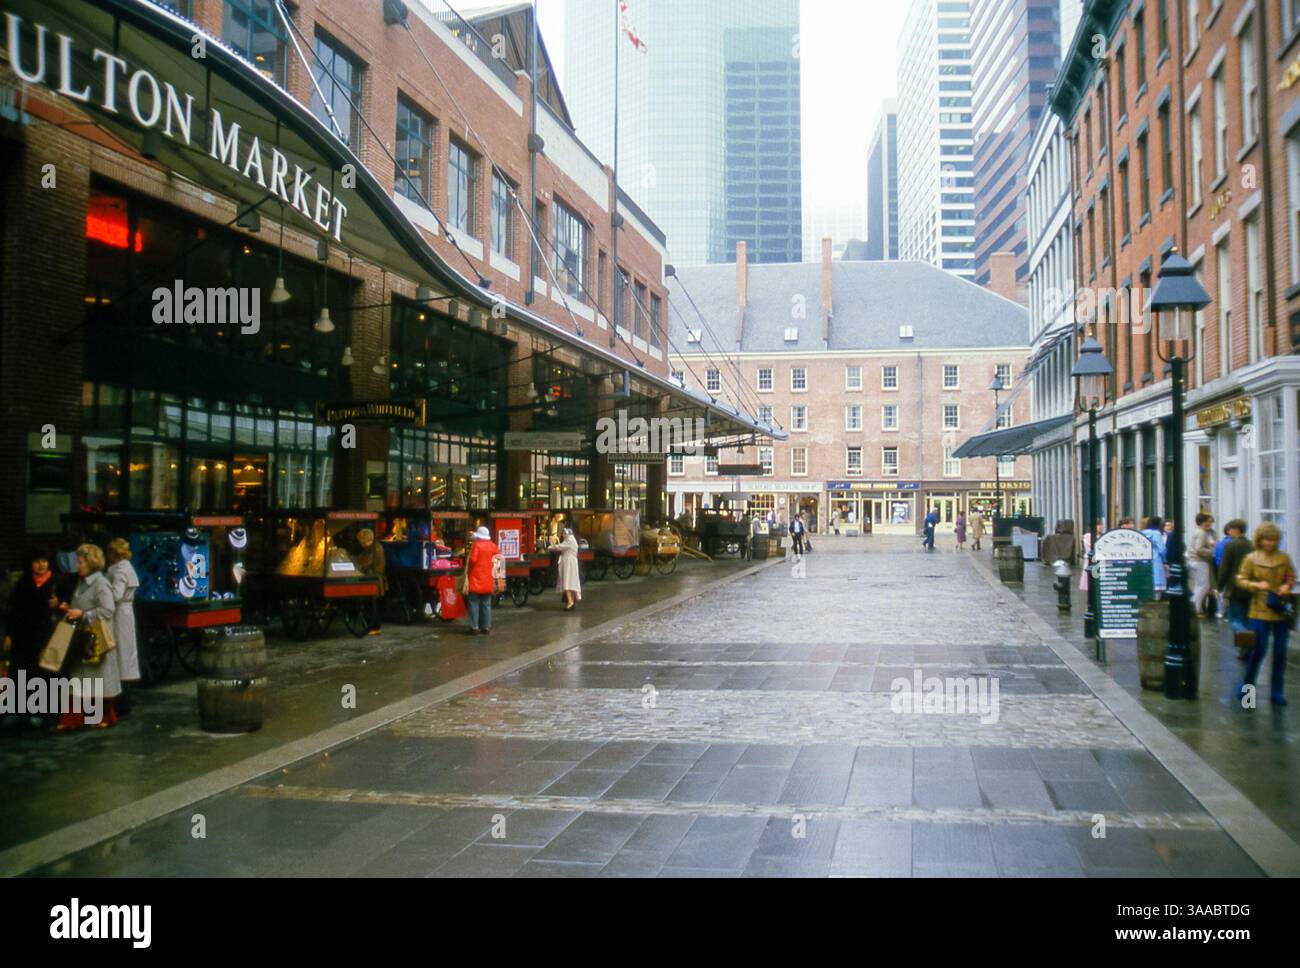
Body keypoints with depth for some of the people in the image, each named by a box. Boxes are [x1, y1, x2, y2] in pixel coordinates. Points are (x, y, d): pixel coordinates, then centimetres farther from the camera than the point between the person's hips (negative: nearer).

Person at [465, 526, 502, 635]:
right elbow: (499, 556, 10)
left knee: (474, 604, 0)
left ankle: (474, 627, -3)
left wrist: (468, 566, 1)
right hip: (488, 581, 5)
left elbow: (473, 560, -18)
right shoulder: (492, 545, 4)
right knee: (486, 604, 10)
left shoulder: (476, 545, -12)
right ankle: (486, 627, 10)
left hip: (476, 579, -5)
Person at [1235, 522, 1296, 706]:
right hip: (1260, 610, -2)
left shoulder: (1285, 558, 3)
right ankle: (1247, 685, 16)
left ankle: (1276, 692, 15)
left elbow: (1292, 577, 14)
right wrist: (1256, 585, -16)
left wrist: (1288, 585, -7)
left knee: (1280, 652, 5)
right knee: (1259, 650, -4)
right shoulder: (1251, 558, -2)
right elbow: (1241, 580, 1)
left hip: (1281, 610, 3)